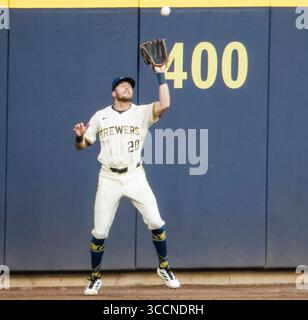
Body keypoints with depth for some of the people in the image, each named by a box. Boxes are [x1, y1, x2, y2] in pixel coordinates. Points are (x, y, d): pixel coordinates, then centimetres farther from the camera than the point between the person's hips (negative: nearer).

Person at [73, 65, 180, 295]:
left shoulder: (142, 113, 1)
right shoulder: (100, 116, 6)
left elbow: (165, 105, -18)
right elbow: (82, 145, 9)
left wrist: (160, 74, -17)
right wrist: (79, 136, -15)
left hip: (135, 177, 0)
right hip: (109, 179, 0)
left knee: (156, 222, -8)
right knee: (100, 232, -1)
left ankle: (164, 267, 14)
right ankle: (95, 278, 16)